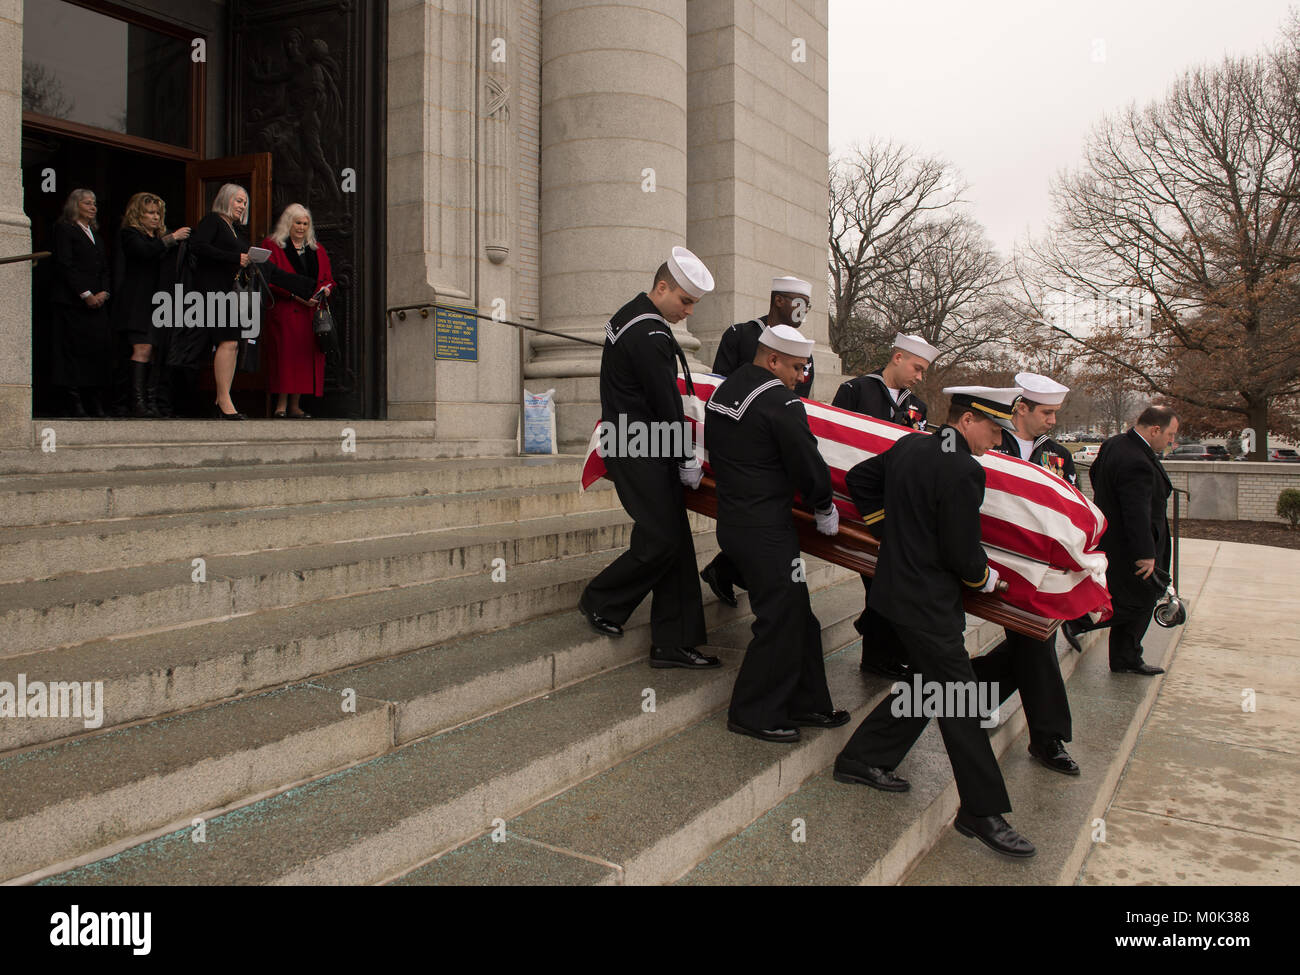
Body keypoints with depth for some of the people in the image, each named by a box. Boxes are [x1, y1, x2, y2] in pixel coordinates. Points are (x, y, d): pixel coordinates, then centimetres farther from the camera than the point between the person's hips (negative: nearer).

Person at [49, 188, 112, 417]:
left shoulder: (96, 234, 23)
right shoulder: (64, 229, 2)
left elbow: (105, 268, 18)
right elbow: (65, 265, -8)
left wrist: (104, 292, 0)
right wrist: (85, 294, -14)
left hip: (97, 302, 6)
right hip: (73, 303, -6)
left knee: (100, 346, -2)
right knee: (75, 349, -8)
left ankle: (95, 404, 0)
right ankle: (75, 404, -6)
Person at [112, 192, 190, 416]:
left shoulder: (160, 237, 24)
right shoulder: (129, 234, 3)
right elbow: (146, 252, -17)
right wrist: (172, 238, -13)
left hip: (159, 303, 7)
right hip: (138, 303, -7)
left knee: (160, 352, -1)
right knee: (142, 349, -16)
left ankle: (153, 402, 1)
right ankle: (138, 403, -17)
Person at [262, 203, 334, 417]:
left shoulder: (317, 250, 20)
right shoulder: (272, 246, 5)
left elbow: (328, 277, 21)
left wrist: (325, 289, -3)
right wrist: (295, 294, -16)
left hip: (311, 312, 4)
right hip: (284, 312, -4)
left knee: (306, 356, 0)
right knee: (285, 355, -11)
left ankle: (295, 405, 5)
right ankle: (282, 404, -7)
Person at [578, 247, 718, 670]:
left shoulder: (630, 315, 14)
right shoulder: (650, 336, -19)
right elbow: (667, 405, -17)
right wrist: (688, 460, -8)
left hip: (631, 443, 11)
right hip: (641, 456, -11)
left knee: (674, 540, 7)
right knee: (662, 540, -8)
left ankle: (673, 643, 11)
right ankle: (600, 602, 14)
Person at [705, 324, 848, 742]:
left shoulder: (722, 392, 11)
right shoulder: (781, 404, -17)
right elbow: (809, 467, -12)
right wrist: (825, 508, 5)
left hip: (732, 522, 10)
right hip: (766, 531, -10)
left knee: (796, 614, 16)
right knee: (780, 619, 0)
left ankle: (806, 703, 24)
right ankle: (754, 714, 9)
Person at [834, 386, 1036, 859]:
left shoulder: (909, 446, 5)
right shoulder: (964, 472, -20)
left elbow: (858, 478, 18)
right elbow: (961, 553, -17)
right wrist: (986, 577, 4)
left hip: (898, 586, 9)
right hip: (929, 603, -9)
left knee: (927, 686, 21)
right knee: (959, 701, -1)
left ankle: (861, 759, 29)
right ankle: (983, 812, 9)